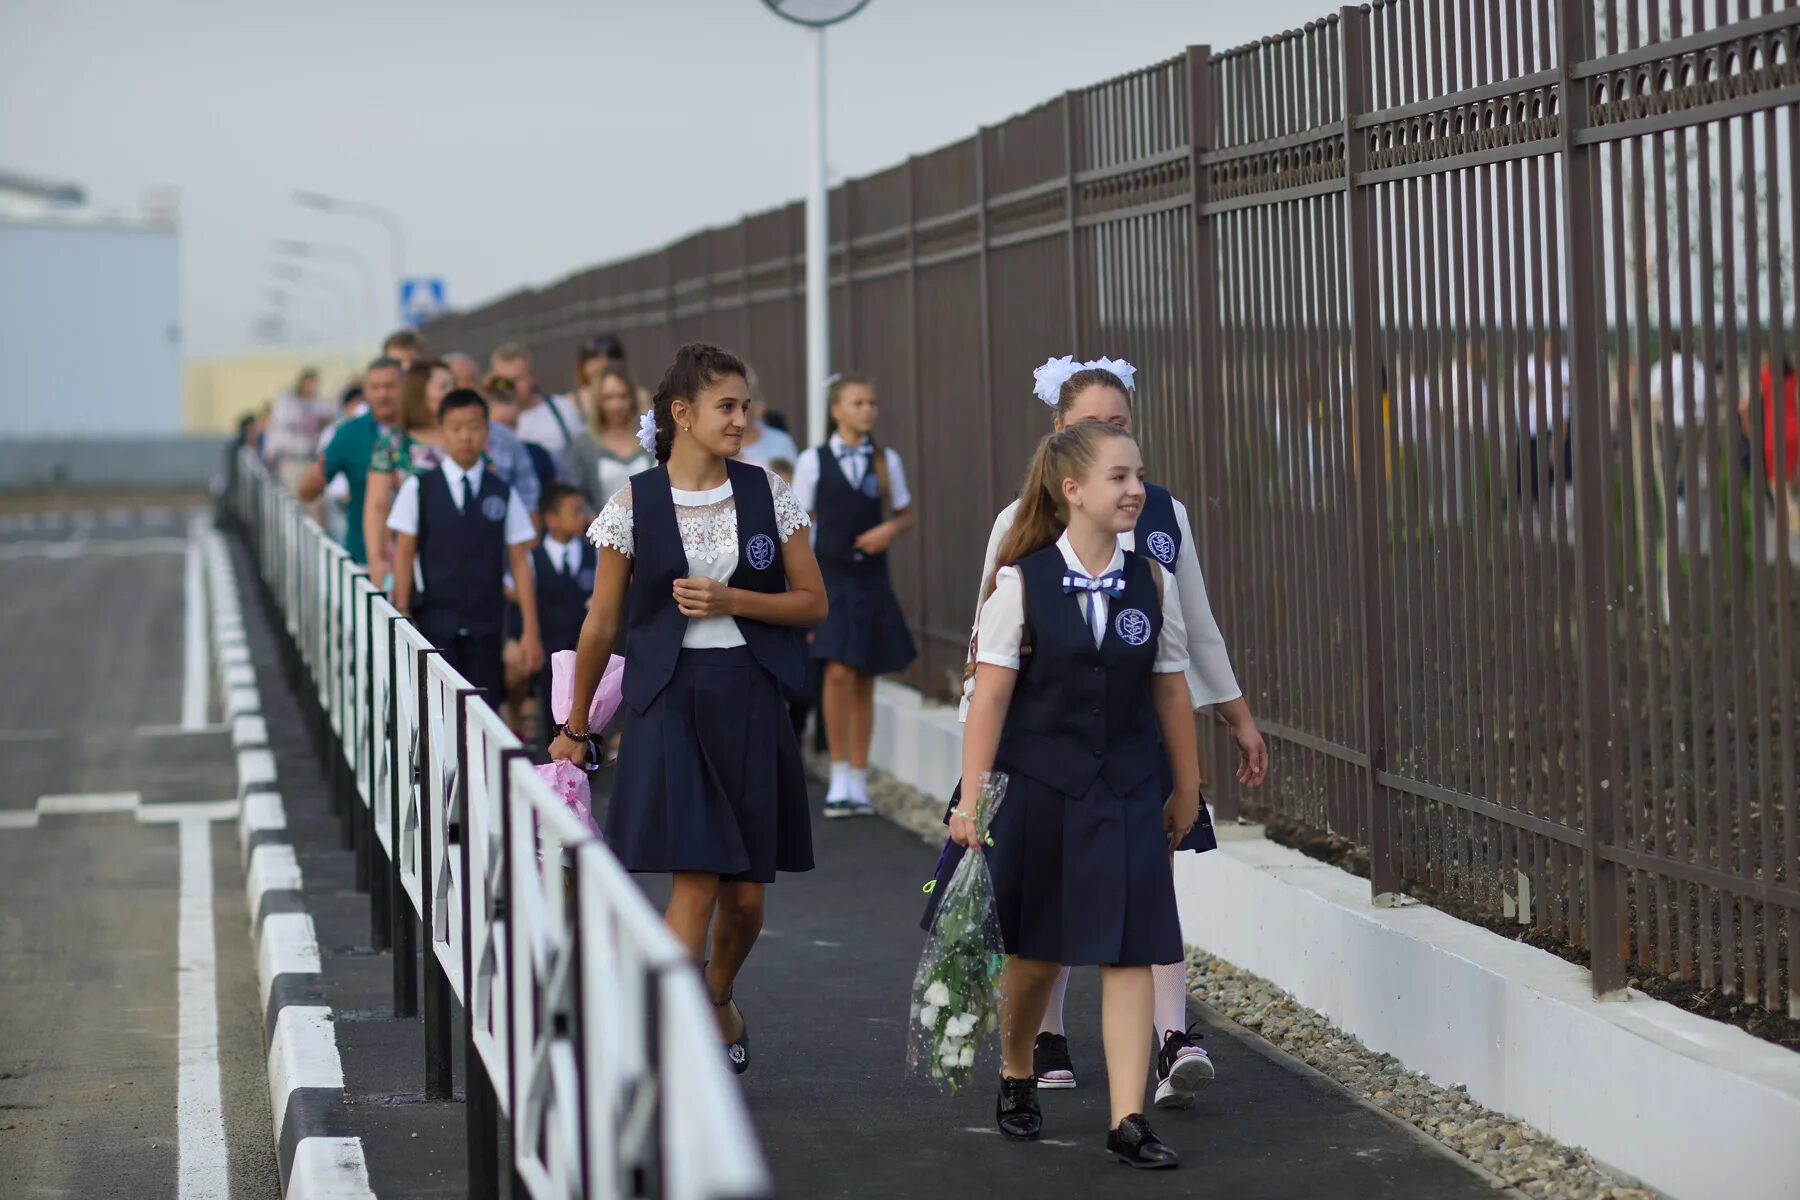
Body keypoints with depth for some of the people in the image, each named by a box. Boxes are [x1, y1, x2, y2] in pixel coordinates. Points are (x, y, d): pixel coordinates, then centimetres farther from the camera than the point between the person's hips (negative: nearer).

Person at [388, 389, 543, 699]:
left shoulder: (503, 494, 6)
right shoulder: (419, 488, 4)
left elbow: (519, 562, 5)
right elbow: (404, 554, 4)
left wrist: (531, 630, 0)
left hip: (485, 626, 1)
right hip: (434, 622, -1)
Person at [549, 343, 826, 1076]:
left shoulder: (768, 494, 4)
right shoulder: (634, 505, -1)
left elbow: (813, 603, 6)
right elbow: (602, 622, 7)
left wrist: (729, 601, -10)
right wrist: (575, 727, 13)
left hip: (752, 701, 2)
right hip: (671, 700, -2)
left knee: (745, 892, 6)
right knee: (696, 879, -11)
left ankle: (719, 1000, 35)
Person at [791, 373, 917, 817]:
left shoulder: (887, 461, 7)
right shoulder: (814, 461, 1)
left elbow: (905, 514, 18)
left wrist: (891, 529, -6)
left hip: (872, 578, 3)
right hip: (830, 576, -3)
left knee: (865, 680, 6)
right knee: (838, 672, -15)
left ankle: (858, 780, 15)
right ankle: (839, 778, -7)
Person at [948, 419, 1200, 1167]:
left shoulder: (1151, 583, 1)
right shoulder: (1021, 582, -8)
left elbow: (1169, 690, 7)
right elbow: (992, 694, -9)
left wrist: (1185, 788, 11)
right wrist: (971, 799, -12)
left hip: (1129, 791, 2)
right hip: (1038, 788, -2)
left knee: (1131, 953, -5)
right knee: (1037, 952, 10)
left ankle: (1128, 1120, -2)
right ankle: (1016, 1079, 36)